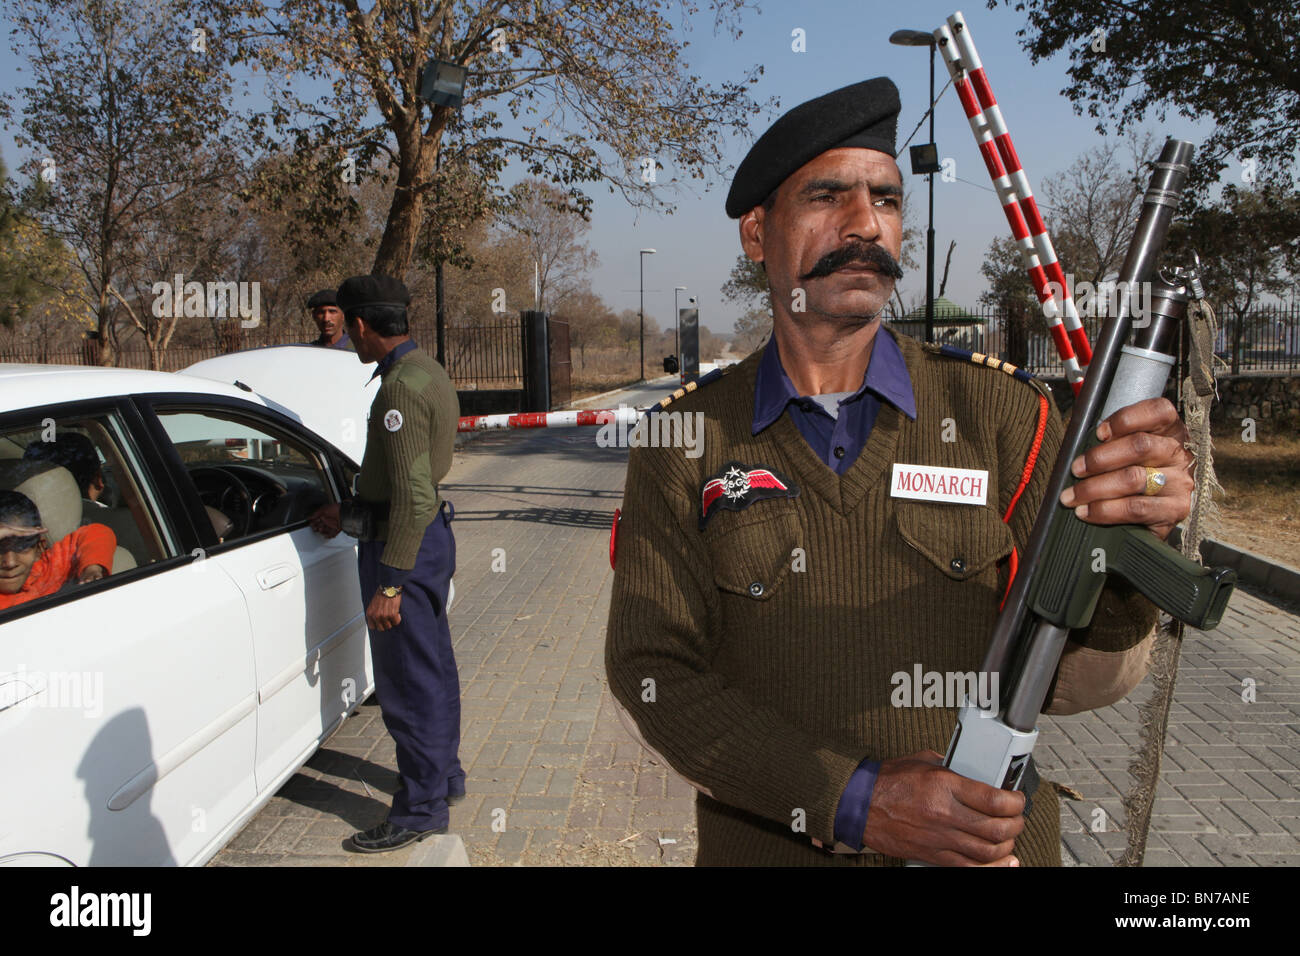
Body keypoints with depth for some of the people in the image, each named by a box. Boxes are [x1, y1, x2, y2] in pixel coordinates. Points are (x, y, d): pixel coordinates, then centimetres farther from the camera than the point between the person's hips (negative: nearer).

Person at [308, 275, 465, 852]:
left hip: (404, 545, -10)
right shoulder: (427, 371, 11)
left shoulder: (402, 387, -21)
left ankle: (421, 809, 12)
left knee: (408, 680, 0)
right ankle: (444, 777, 36)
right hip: (431, 535, 10)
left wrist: (389, 585, -25)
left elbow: (412, 496, -26)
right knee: (432, 666, 21)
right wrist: (351, 515, 23)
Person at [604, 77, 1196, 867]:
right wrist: (854, 802, -23)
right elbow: (651, 676, -12)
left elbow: (1081, 681, -10)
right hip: (766, 845, -1)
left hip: (989, 846, 1)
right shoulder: (688, 443, -8)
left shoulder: (1001, 413, -7)